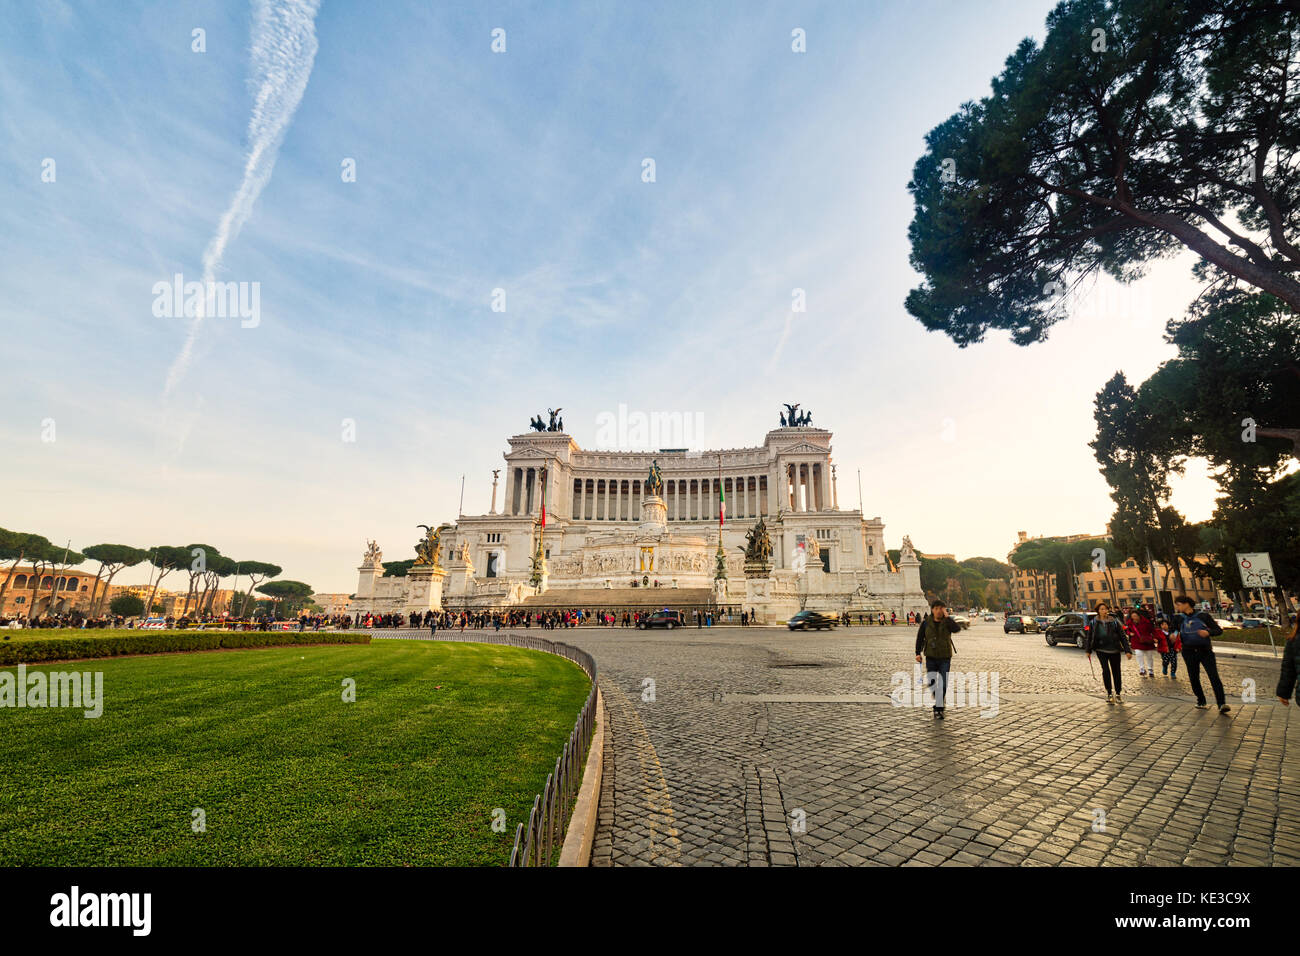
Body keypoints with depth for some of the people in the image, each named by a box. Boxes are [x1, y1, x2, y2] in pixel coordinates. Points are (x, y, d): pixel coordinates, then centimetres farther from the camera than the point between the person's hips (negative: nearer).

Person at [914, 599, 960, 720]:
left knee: (942, 685, -1)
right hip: (931, 657, 1)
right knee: (930, 681, -6)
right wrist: (918, 653, -2)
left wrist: (947, 617, -27)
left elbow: (957, 628, -29)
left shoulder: (947, 622, -6)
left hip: (945, 658, 0)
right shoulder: (926, 622, -4)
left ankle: (939, 709, 12)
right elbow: (920, 637, 2)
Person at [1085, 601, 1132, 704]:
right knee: (1105, 670, -10)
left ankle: (1118, 693, 23)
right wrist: (1088, 650, 10)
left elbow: (1123, 636, 3)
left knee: (1116, 671, 7)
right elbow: (1088, 637, 9)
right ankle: (1109, 693, 1)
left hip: (1114, 650, 1)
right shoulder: (1094, 623, 1)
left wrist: (1127, 650, -3)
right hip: (1101, 650, 0)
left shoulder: (1114, 622, -1)